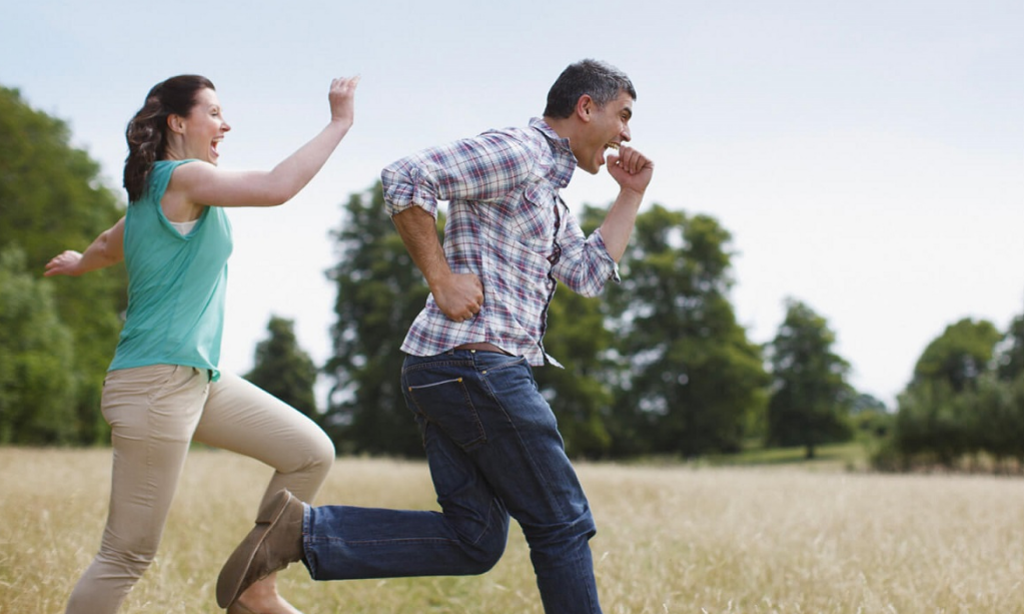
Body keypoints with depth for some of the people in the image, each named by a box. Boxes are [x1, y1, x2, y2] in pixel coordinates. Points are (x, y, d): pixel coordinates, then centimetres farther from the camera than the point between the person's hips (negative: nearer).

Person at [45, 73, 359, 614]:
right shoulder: (182, 178, -13)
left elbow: (108, 245, 35)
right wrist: (338, 123, -17)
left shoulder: (151, 191, 17)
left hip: (201, 378, 11)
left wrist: (78, 264, 57)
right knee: (128, 554, -7)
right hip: (157, 383, -11)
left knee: (312, 453, 7)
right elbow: (276, 187, -25)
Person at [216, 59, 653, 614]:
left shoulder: (549, 194, 26)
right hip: (477, 364, -10)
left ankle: (300, 530, 0)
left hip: (443, 375, 10)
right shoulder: (515, 151, -6)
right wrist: (442, 279, -16)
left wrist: (630, 197, 16)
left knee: (472, 541, 6)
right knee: (561, 525, 0)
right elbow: (406, 179, -17)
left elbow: (589, 274, 16)